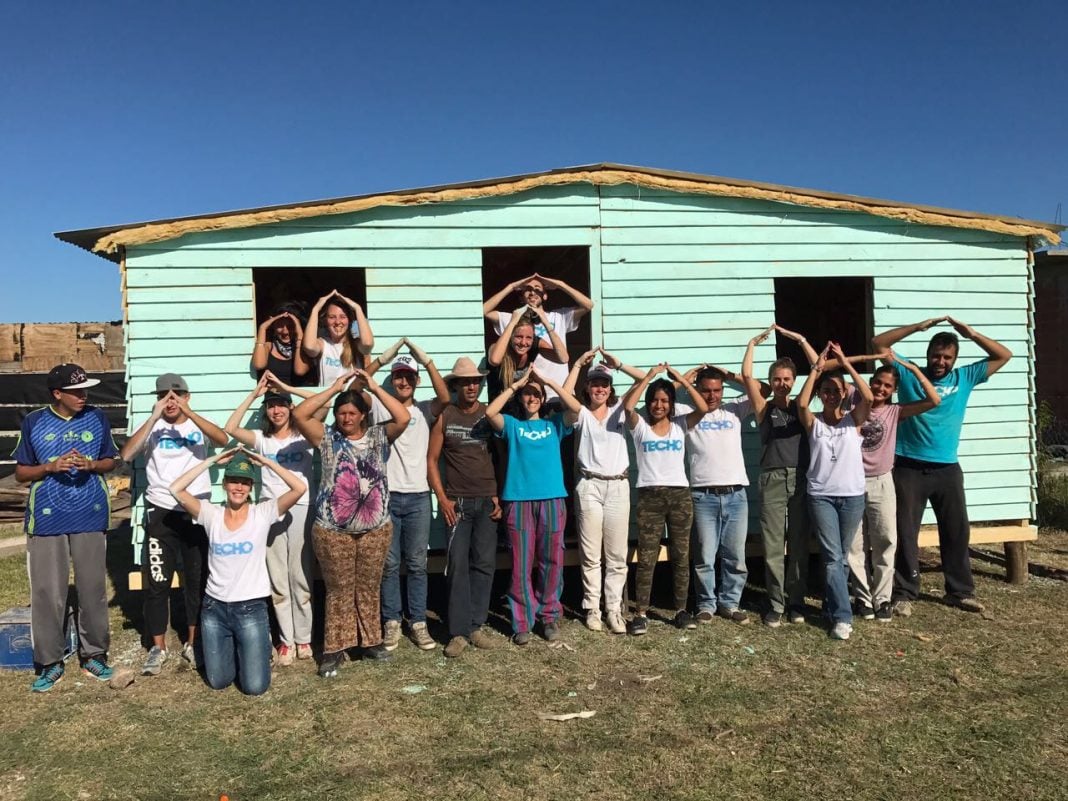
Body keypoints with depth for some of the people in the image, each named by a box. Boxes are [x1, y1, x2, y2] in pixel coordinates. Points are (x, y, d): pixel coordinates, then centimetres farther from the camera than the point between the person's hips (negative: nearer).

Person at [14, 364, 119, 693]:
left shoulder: (97, 418, 1)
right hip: (46, 518, -1)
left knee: (93, 588, 7)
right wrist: (50, 467, -15)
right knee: (47, 592, 2)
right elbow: (20, 473, 4)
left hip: (89, 517, 1)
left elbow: (110, 462, 10)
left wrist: (91, 465, -11)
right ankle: (50, 662, 16)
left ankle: (94, 654, 22)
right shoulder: (33, 422, -2)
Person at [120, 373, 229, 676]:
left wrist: (189, 413, -29)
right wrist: (153, 418, -20)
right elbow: (126, 455, -15)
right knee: (157, 582, 4)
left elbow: (223, 440, -20)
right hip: (161, 513, 0)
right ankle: (158, 648, 17)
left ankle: (193, 643, 23)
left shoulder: (198, 426, 2)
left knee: (197, 580, 8)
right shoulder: (153, 428, 2)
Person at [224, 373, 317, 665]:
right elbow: (230, 428, -6)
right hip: (270, 511, 2)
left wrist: (288, 387, -7)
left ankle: (303, 638, 15)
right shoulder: (261, 439, 9)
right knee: (278, 580, 5)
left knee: (301, 577, 4)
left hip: (301, 509, -2)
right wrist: (254, 394, -5)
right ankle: (286, 640, 13)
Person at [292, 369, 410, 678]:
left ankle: (371, 640, 26)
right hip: (332, 530, -1)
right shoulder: (327, 438, 1)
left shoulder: (379, 435, 3)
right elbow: (299, 415, -12)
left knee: (369, 588, 12)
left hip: (376, 529, 1)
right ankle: (334, 649, 14)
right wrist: (334, 388, -11)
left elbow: (403, 418, -13)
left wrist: (374, 387, -11)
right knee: (339, 590, 5)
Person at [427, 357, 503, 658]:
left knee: (484, 564, 3)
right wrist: (442, 499, -6)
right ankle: (458, 631, 2)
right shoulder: (444, 416, 1)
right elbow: (432, 460, 2)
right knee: (457, 565, -4)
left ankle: (476, 626, 13)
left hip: (487, 501, 2)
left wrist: (500, 496, -1)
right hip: (457, 501, -2)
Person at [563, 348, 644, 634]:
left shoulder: (619, 409, 11)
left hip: (619, 486, 2)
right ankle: (592, 608, 12)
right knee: (591, 554, 3)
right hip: (589, 486, -1)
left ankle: (614, 609, 11)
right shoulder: (581, 413, 6)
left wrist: (619, 364, -5)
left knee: (617, 555, 4)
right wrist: (578, 364, -11)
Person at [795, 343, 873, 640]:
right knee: (832, 557, -7)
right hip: (821, 496, -1)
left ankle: (832, 606, 28)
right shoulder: (813, 422, 3)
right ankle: (842, 617, -5)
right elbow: (801, 403, -18)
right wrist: (817, 367, -14)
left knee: (842, 557, 11)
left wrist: (845, 363, -14)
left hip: (853, 496, 1)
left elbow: (868, 397, -15)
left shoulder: (854, 419, 4)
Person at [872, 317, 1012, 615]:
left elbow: (1004, 356, 8)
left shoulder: (964, 378, 7)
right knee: (906, 534, 2)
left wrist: (971, 333, -3)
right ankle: (905, 594, 11)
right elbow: (878, 343, -3)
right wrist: (919, 327, -9)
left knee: (957, 532, 11)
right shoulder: (909, 374, 1)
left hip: (947, 469, 3)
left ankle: (960, 591, 26)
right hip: (909, 469, -3)